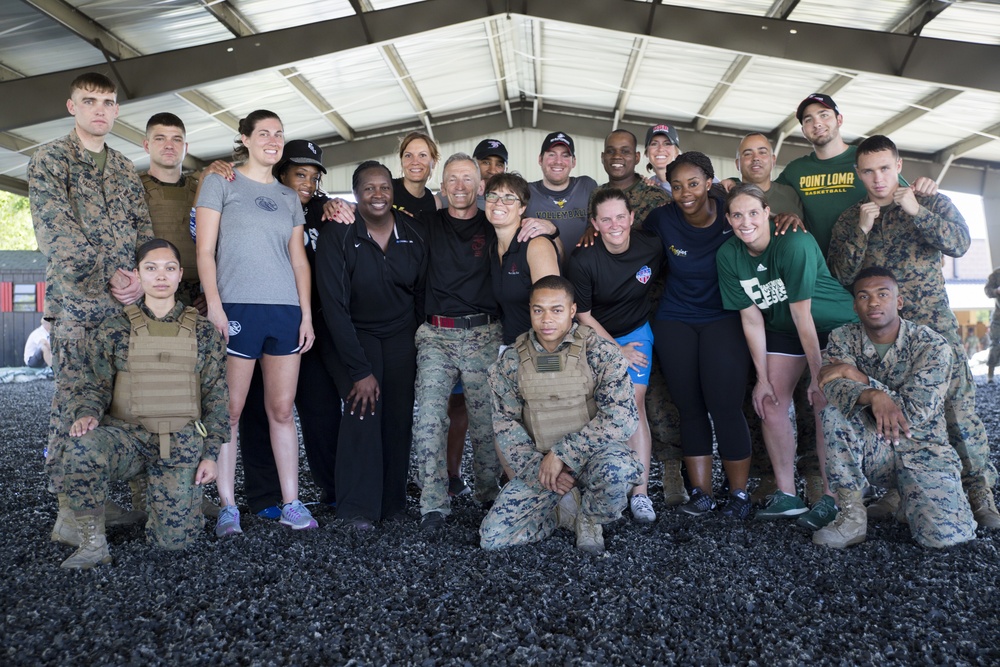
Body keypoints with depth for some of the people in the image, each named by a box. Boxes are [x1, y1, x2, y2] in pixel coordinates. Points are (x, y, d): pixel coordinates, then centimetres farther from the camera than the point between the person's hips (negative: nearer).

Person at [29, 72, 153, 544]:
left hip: (127, 304, 5)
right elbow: (56, 232, -9)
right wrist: (109, 278, -17)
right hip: (75, 302, -5)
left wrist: (138, 278, -7)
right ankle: (68, 509, 4)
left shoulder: (125, 169, 19)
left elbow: (143, 231, 12)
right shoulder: (49, 160, 3)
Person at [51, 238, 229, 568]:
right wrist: (87, 413, -20)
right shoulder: (115, 329, 6)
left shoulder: (203, 332, 6)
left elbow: (217, 396, 6)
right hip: (126, 433, 0)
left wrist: (210, 453, 0)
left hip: (183, 442, 0)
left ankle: (158, 497, 29)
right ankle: (92, 542, -13)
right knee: (80, 451, -35)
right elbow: (92, 383, 3)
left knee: (175, 537, -8)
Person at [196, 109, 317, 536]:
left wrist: (307, 313, 8)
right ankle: (227, 507, 9)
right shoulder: (220, 182, 7)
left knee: (282, 409, 6)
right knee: (230, 410, 0)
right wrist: (214, 306, -10)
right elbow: (205, 250, 0)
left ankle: (291, 504, 12)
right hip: (237, 308, -4)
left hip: (286, 310, 4)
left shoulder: (289, 196, 19)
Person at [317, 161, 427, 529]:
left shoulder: (415, 233, -3)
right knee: (364, 408, -21)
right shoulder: (336, 236, -13)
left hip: (401, 336, 3)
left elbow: (422, 293, 6)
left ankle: (393, 502, 7)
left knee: (399, 415, -7)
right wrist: (360, 369, -20)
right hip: (353, 335, -2)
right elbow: (335, 306, -16)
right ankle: (359, 507, -10)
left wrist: (422, 347, 2)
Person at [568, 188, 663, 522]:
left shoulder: (651, 246, -16)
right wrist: (617, 350, -11)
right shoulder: (583, 259, -23)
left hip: (636, 331, 1)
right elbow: (583, 315, -13)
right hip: (596, 337, -1)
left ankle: (640, 492, -6)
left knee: (634, 402, -10)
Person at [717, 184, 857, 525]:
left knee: (825, 404, -13)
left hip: (834, 323, -5)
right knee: (770, 403, -2)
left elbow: (802, 316, -28)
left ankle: (831, 497, 1)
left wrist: (817, 376, -21)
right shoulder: (728, 256, -14)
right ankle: (786, 495, 8)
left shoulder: (794, 244, -30)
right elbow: (751, 319, -10)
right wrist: (762, 377, -8)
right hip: (783, 329, 5)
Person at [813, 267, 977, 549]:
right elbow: (832, 387, -19)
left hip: (922, 450, -2)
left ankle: (910, 497, 14)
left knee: (945, 534, -24)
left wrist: (856, 375, -22)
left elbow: (915, 413, -20)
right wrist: (873, 395, -39)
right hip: (870, 450, 2)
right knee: (834, 410, -28)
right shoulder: (842, 338, -3)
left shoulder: (933, 345, -11)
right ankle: (851, 514, -17)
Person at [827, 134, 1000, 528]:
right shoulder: (849, 220, 8)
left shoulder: (933, 203, 6)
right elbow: (840, 278, -2)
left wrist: (916, 212, -19)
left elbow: (960, 244, -10)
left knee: (958, 406, -6)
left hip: (933, 323, -1)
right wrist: (862, 230, -12)